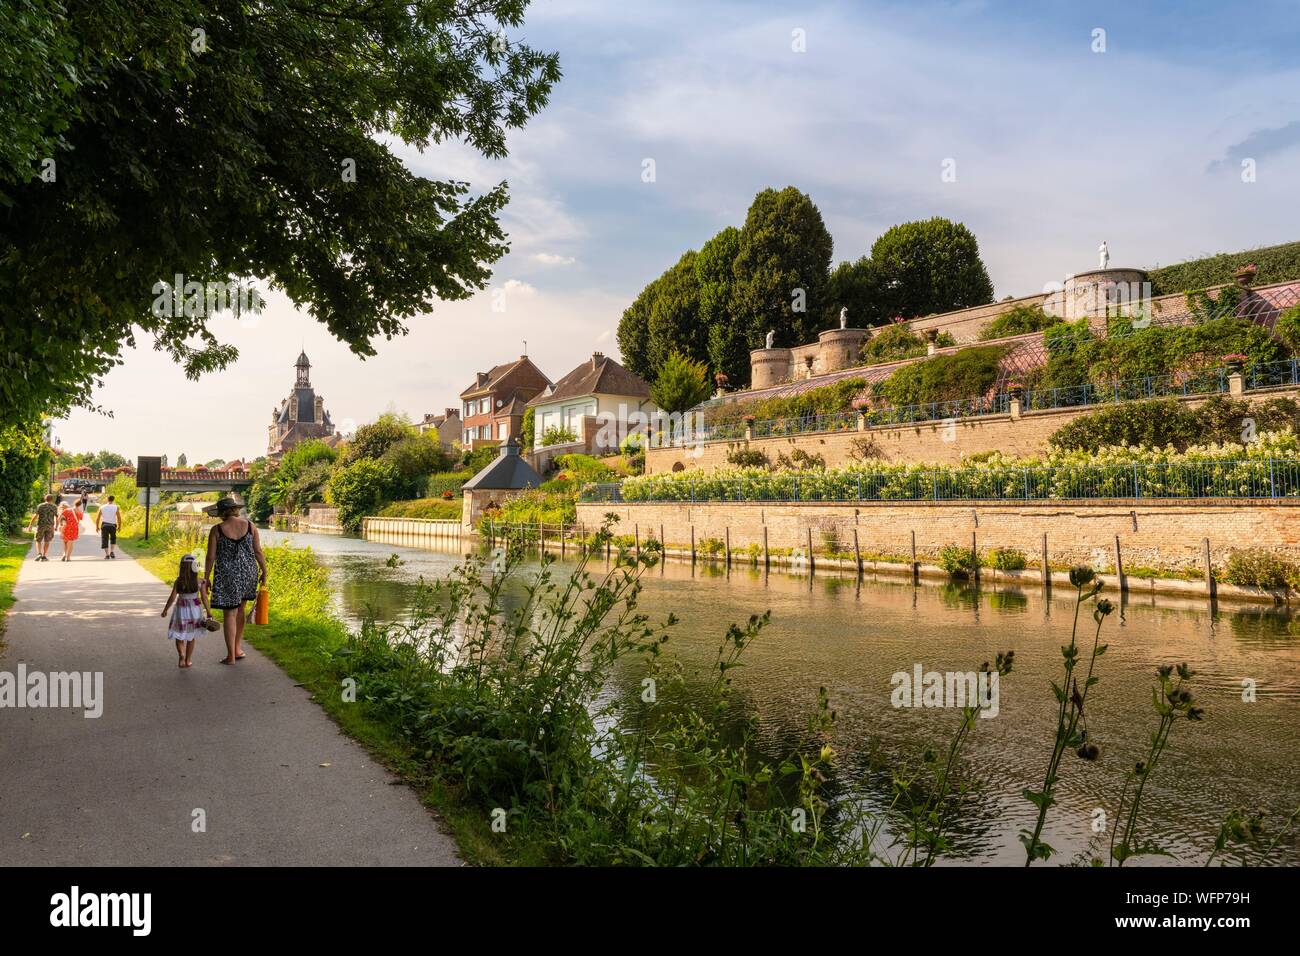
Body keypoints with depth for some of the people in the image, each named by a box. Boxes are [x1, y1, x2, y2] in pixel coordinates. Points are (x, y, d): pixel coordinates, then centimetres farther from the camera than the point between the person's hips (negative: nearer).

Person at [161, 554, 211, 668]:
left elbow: (172, 598, -10)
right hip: (195, 609, 1)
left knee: (179, 636, 11)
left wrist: (165, 610, 4)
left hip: (181, 609, -1)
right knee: (191, 637, 16)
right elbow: (204, 598, -9)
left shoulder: (178, 582, -11)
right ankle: (188, 660, 19)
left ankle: (181, 655, -14)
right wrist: (209, 612, -1)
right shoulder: (200, 581, -11)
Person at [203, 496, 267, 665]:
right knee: (240, 608, 23)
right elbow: (258, 551, -2)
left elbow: (211, 557, -8)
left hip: (227, 576, -3)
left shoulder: (216, 530, -10)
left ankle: (231, 655, 8)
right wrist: (264, 572, 8)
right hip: (248, 573, 3)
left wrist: (206, 577, 4)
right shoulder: (249, 525, -4)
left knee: (229, 614, 5)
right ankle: (238, 648, 23)